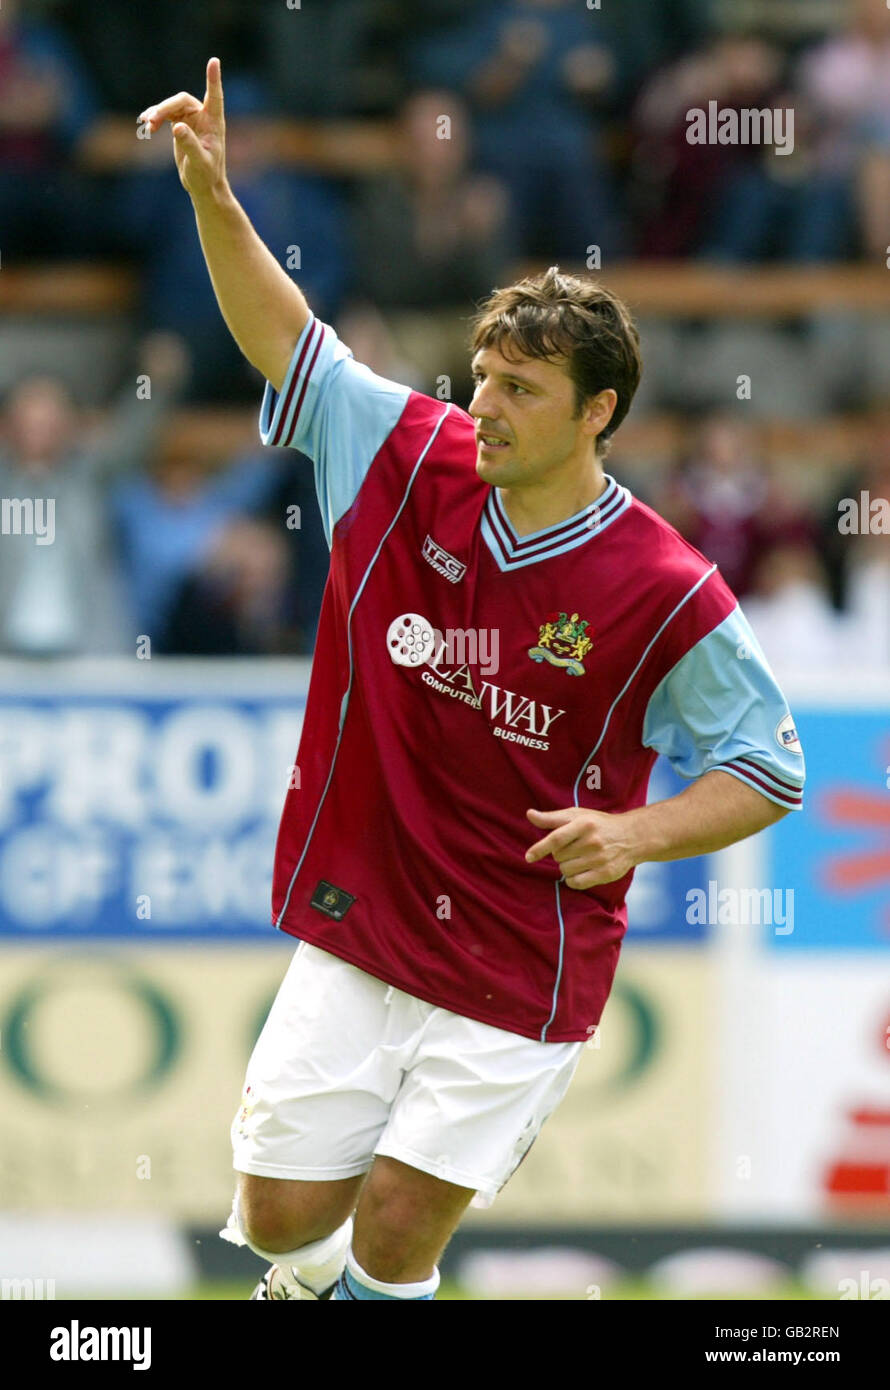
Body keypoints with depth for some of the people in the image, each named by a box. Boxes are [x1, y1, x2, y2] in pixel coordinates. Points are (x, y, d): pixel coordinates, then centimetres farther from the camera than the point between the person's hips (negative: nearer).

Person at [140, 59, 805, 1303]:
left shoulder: (664, 594, -14)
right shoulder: (411, 460, -4)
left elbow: (770, 768, -4)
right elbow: (290, 342, 7)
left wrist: (636, 834, -19)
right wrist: (214, 198, -5)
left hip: (520, 978, -3)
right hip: (353, 934, 3)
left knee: (398, 1231, -6)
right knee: (281, 1216, 5)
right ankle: (306, 1275, 39)